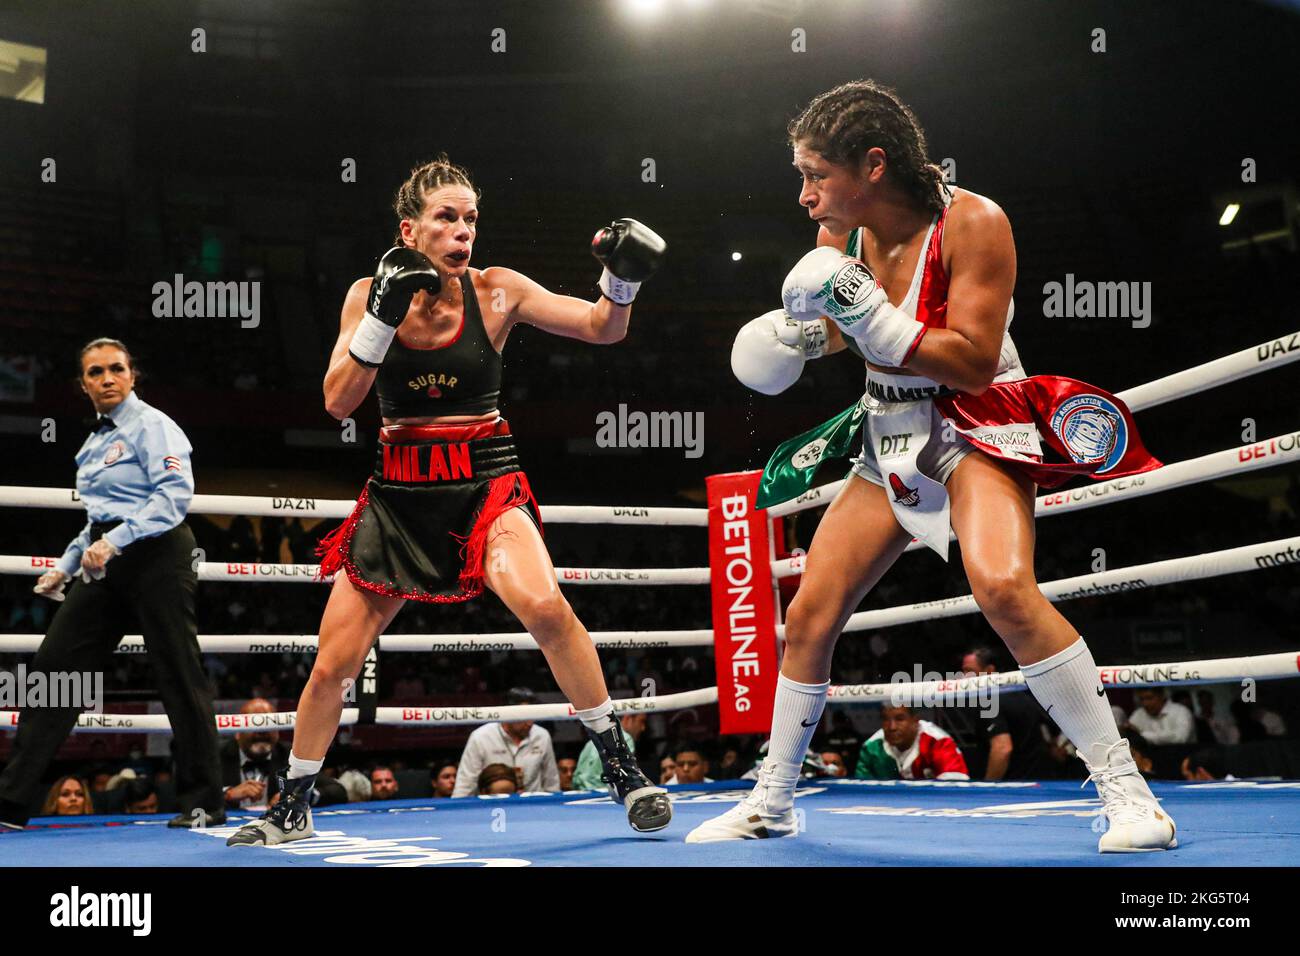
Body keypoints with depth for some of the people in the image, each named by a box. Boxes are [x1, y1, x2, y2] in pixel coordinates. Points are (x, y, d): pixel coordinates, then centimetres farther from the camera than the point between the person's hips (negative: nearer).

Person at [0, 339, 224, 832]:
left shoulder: (151, 425, -5)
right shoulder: (95, 441, 19)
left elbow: (175, 492, -18)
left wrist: (115, 541, -24)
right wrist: (66, 567, 20)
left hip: (155, 556, -8)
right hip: (108, 568, 8)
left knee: (179, 675, -3)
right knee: (53, 665, 1)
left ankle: (203, 802, 6)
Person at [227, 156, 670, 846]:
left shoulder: (495, 290, -5)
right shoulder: (369, 295, -2)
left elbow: (602, 328, -6)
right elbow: (338, 402, -9)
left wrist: (623, 276, -27)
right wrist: (384, 315, -21)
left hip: (485, 481, -2)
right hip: (399, 490, 2)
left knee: (543, 606, -31)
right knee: (333, 664, 3)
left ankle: (621, 767, -15)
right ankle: (292, 810, 26)